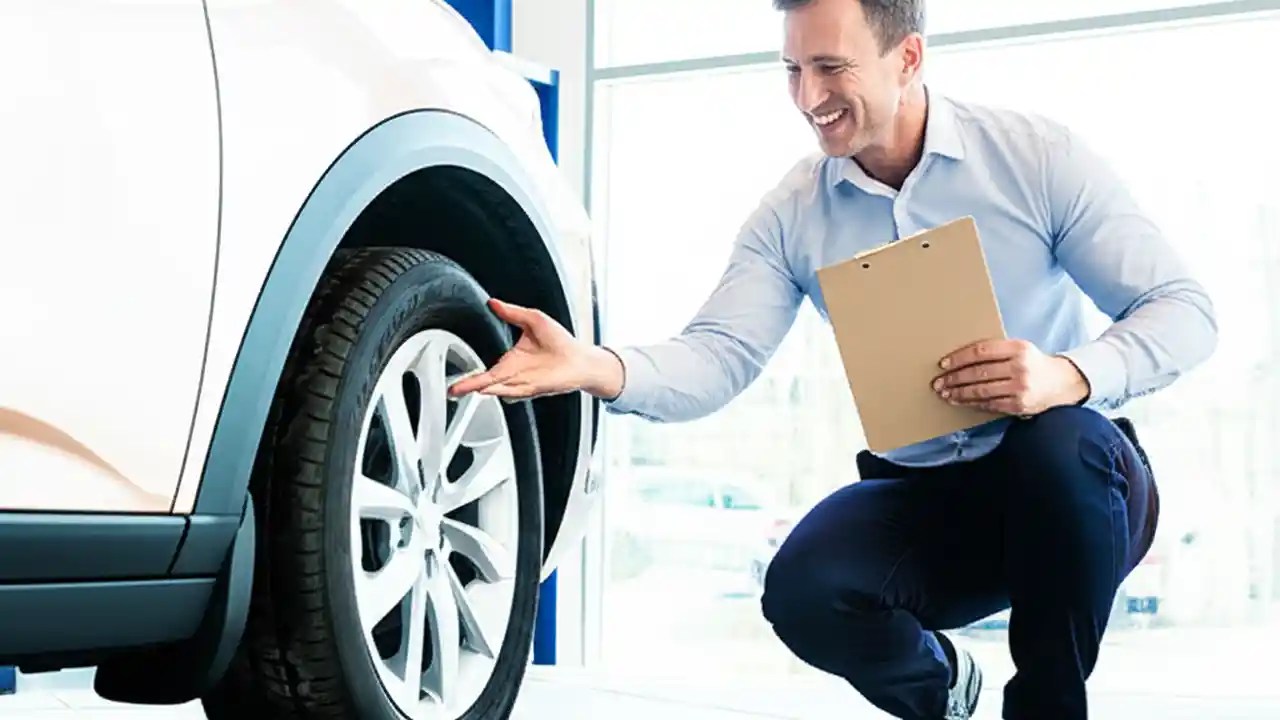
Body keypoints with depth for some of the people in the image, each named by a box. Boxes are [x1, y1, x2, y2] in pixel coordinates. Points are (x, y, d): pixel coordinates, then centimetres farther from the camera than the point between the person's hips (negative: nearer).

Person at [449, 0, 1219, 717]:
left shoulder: (1038, 155, -10)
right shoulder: (792, 213, -2)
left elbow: (1184, 307, -11)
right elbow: (720, 355, -14)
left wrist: (1072, 376, -32)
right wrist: (595, 367, -36)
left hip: (1072, 486, -2)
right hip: (922, 501, 2)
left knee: (1057, 438, -37)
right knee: (803, 591, -28)